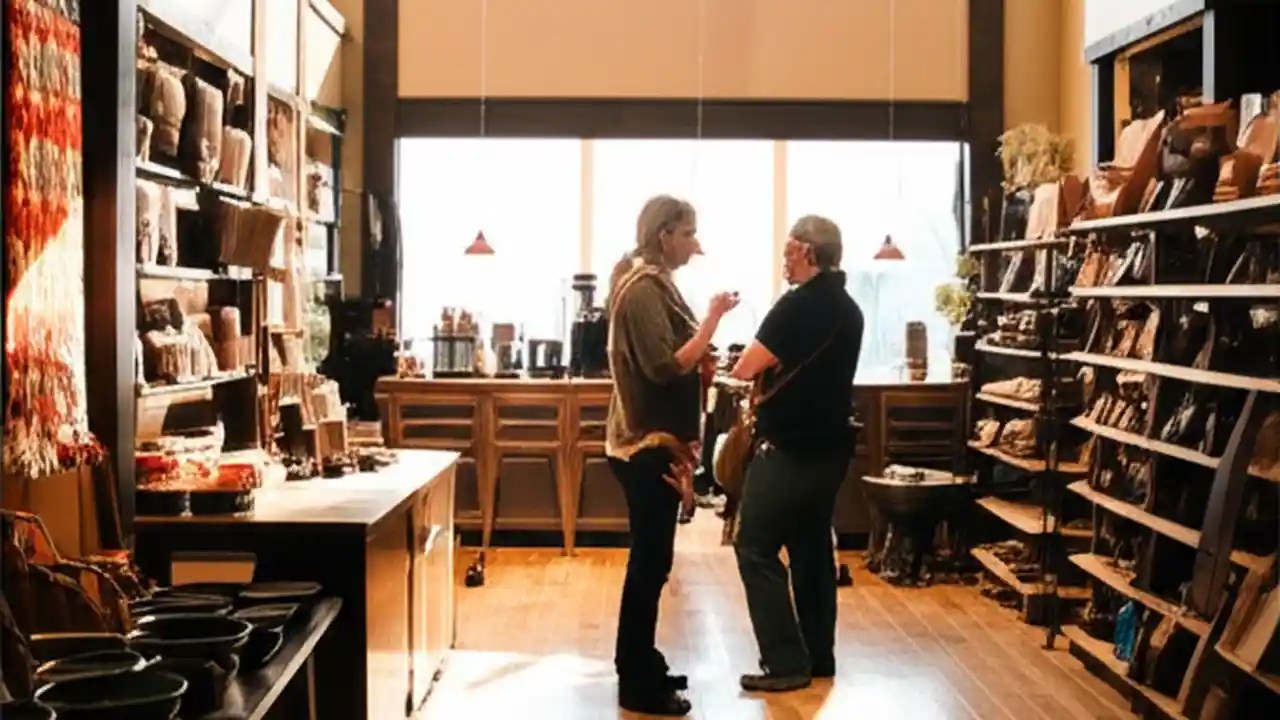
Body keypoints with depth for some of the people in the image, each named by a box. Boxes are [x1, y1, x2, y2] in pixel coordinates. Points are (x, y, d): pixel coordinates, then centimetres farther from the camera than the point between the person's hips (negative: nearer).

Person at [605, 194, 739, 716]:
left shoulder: (654, 285, 16)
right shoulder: (642, 289, -15)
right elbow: (667, 366, -22)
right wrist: (713, 318, -20)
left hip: (654, 441, 10)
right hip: (647, 445, -10)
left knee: (650, 560, 14)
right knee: (651, 562, -5)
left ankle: (640, 668, 24)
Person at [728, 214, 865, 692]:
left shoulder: (798, 304, -17)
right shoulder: (848, 309, 11)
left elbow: (743, 369, -17)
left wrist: (761, 365, 2)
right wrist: (774, 370, 8)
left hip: (788, 449, -9)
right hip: (830, 447, 9)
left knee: (756, 549, -2)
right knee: (813, 548, 15)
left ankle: (786, 662, -4)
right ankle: (818, 655, 19)